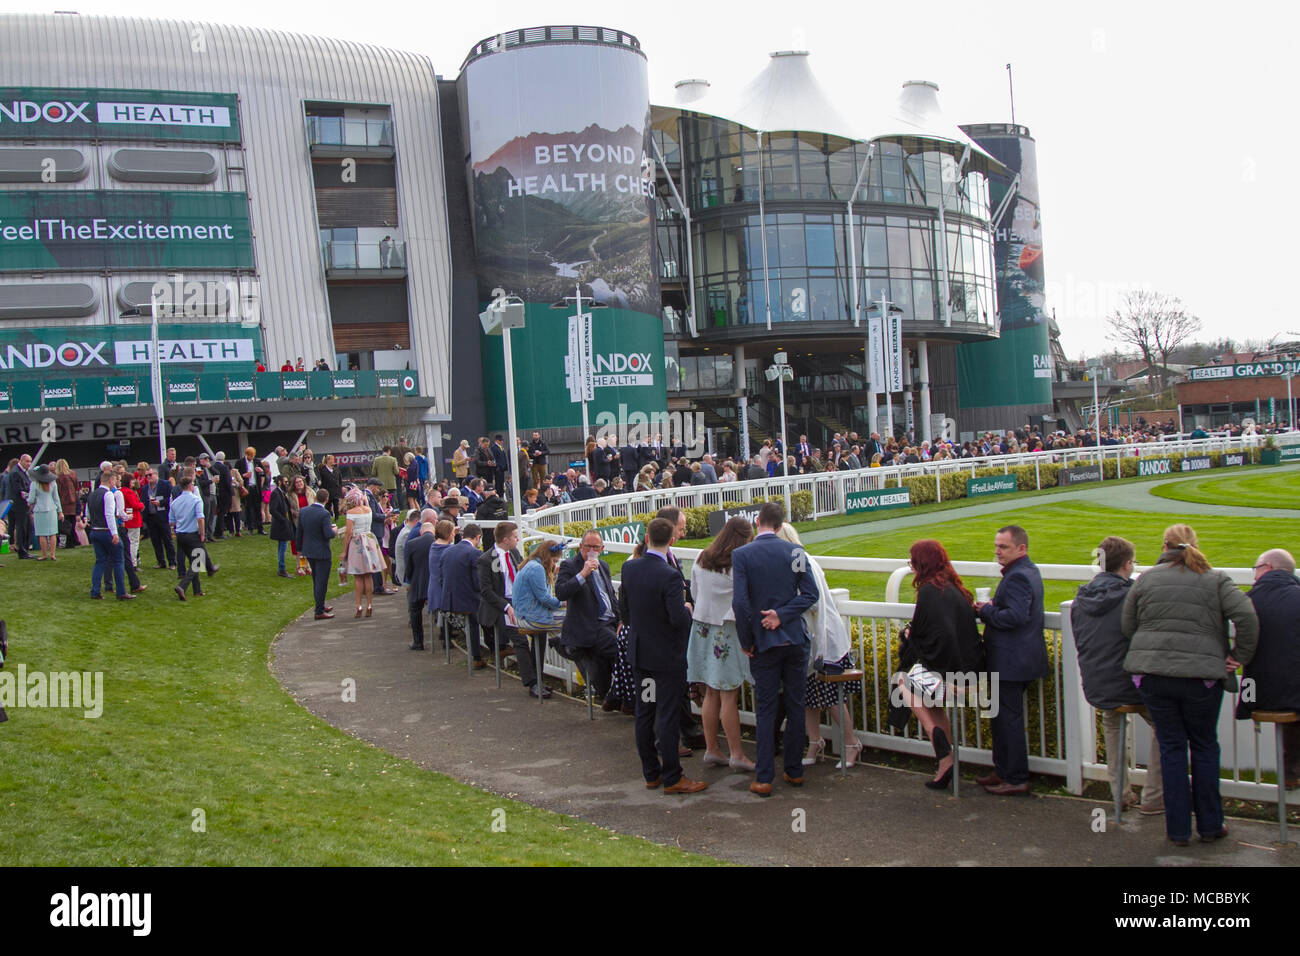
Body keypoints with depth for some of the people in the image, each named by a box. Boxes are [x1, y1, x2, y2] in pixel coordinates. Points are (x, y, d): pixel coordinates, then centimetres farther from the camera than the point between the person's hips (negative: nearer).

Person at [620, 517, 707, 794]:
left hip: (639, 652, 6)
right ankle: (672, 778, 8)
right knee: (668, 716, 1)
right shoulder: (670, 576, -23)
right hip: (667, 655, -6)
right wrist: (688, 608, -4)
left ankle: (650, 773, 23)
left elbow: (624, 611, 6)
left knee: (644, 713, 13)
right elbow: (679, 618, -25)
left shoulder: (629, 568, -2)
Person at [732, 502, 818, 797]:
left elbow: (740, 601, -14)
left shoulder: (741, 555, -8)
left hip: (764, 642, -2)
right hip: (795, 639, 2)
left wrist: (746, 641, -4)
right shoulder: (795, 551, -1)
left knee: (766, 709, 4)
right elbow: (811, 593, -6)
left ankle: (764, 778, 4)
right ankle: (794, 771, 19)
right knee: (796, 706, 12)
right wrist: (782, 614, -9)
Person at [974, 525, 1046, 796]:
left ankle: (1016, 780, 6)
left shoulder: (1017, 577, -20)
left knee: (1009, 719, -2)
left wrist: (986, 611, -15)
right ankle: (1003, 771, 27)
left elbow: (1016, 616, -30)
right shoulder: (1029, 570, 14)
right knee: (1003, 717, 18)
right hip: (1018, 659, 11)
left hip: (1011, 662, -11)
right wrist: (991, 608, 5)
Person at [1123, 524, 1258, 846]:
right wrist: (1240, 656, -1)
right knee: (1204, 746, 14)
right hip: (1200, 675, -1)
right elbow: (1246, 617, -12)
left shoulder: (1146, 579, 7)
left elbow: (1127, 626, 9)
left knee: (1171, 747, 9)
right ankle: (1210, 826, 22)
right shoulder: (1216, 580, 1)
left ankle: (1178, 829, 14)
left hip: (1152, 674, 2)